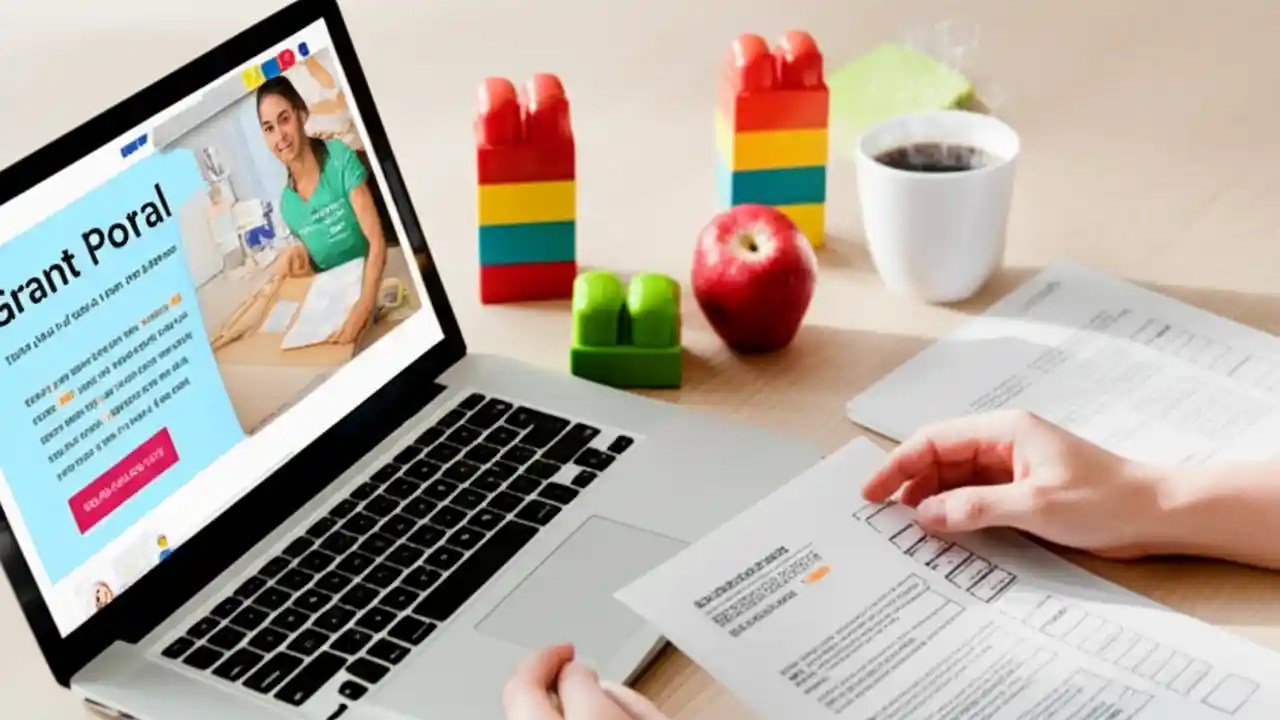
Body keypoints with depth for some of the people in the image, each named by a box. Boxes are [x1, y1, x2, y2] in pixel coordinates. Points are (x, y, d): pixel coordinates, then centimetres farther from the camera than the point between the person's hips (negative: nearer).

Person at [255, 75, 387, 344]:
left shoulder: (340, 158, -11)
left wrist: (364, 305, -31)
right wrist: (301, 259, -8)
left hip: (375, 286, -4)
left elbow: (377, 242, -17)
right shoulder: (287, 202, 2)